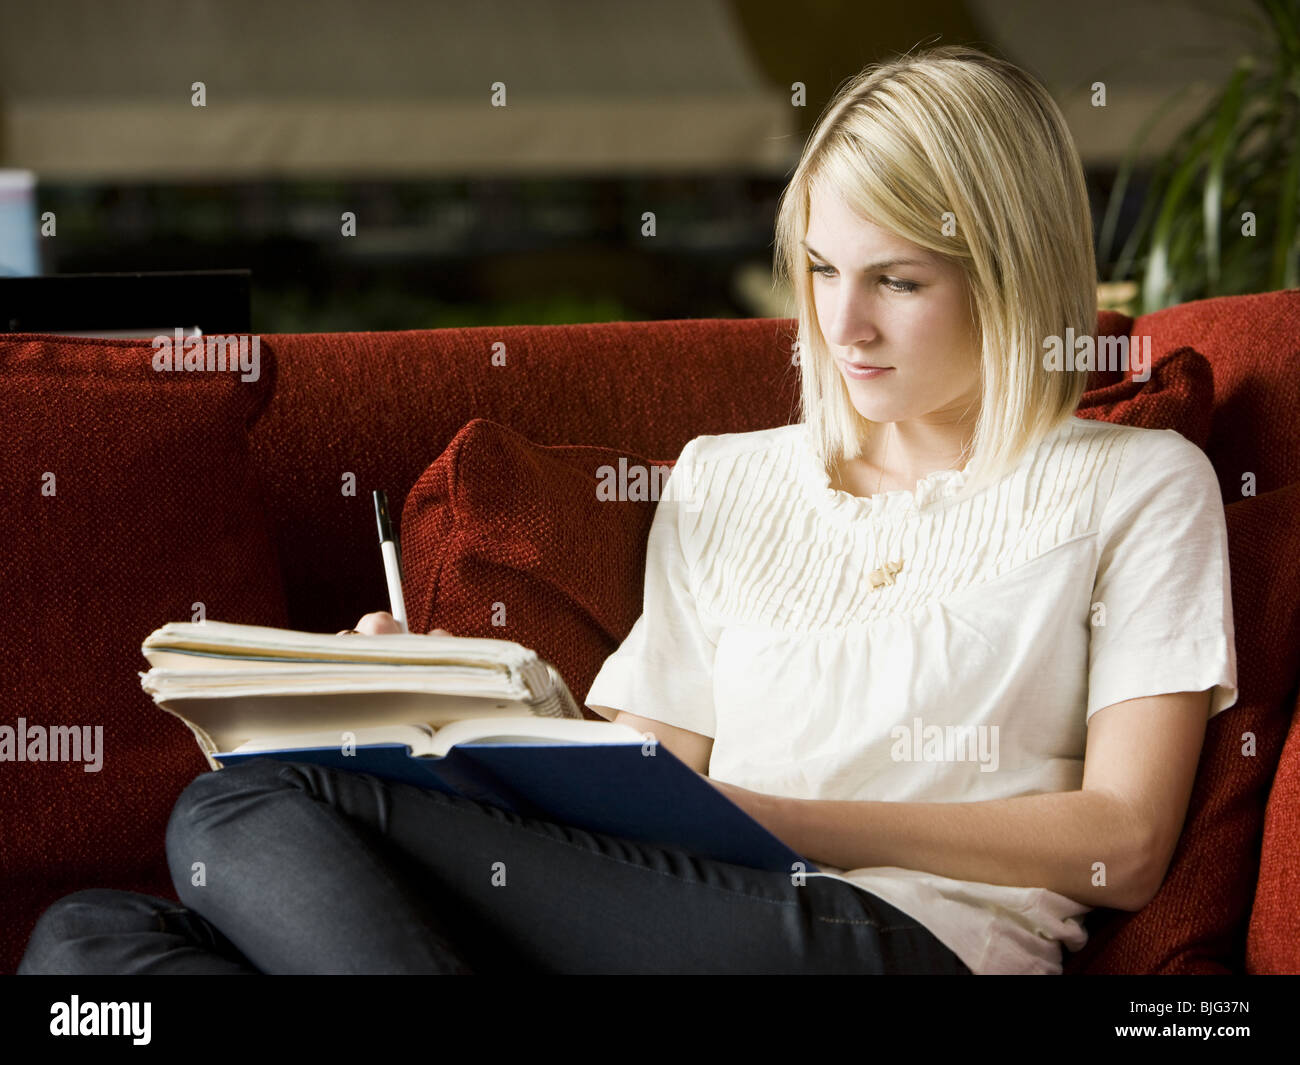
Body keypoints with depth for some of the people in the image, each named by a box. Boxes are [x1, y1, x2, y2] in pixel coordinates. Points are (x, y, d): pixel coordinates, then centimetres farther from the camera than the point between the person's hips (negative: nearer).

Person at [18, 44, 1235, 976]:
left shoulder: (1136, 488, 14)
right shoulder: (723, 483, 27)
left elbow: (1122, 844, 2)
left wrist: (770, 815, -8)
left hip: (893, 939, -6)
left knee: (246, 814, -22)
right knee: (93, 934, -20)